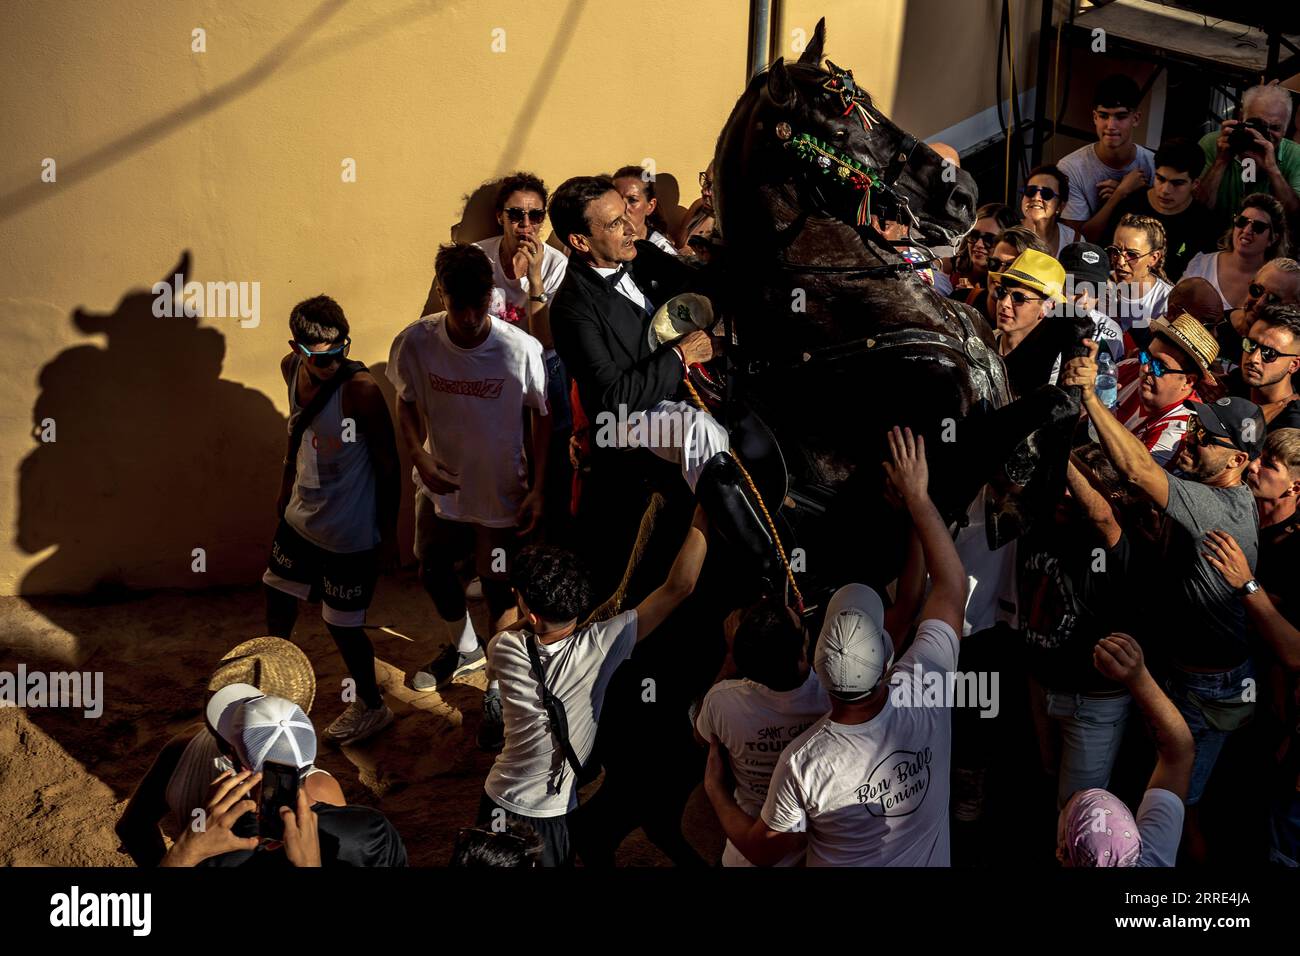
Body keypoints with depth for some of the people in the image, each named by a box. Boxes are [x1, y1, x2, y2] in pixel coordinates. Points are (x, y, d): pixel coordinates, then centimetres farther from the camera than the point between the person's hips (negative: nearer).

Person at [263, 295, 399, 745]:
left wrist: (388, 533, -13)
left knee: (342, 624, 7)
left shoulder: (360, 389, -28)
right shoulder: (291, 369, -7)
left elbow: (388, 465, -19)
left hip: (348, 532, -7)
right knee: (278, 593, 25)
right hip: (302, 514, 7)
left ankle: (371, 707, 33)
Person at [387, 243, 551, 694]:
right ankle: (465, 648, 51)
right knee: (433, 571, 22)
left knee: (499, 588, 11)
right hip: (440, 483, 3)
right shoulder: (415, 343, -19)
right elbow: (407, 402, 1)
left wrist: (537, 489, -9)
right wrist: (418, 455, -15)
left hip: (501, 490, -3)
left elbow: (541, 416, -9)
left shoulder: (522, 349, -24)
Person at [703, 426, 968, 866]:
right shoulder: (924, 694, -31)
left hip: (844, 860, -3)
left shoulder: (804, 761, -36)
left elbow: (762, 852, -18)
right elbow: (953, 583, -17)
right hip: (929, 862, 3)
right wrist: (916, 495, -14)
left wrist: (715, 789, -5)